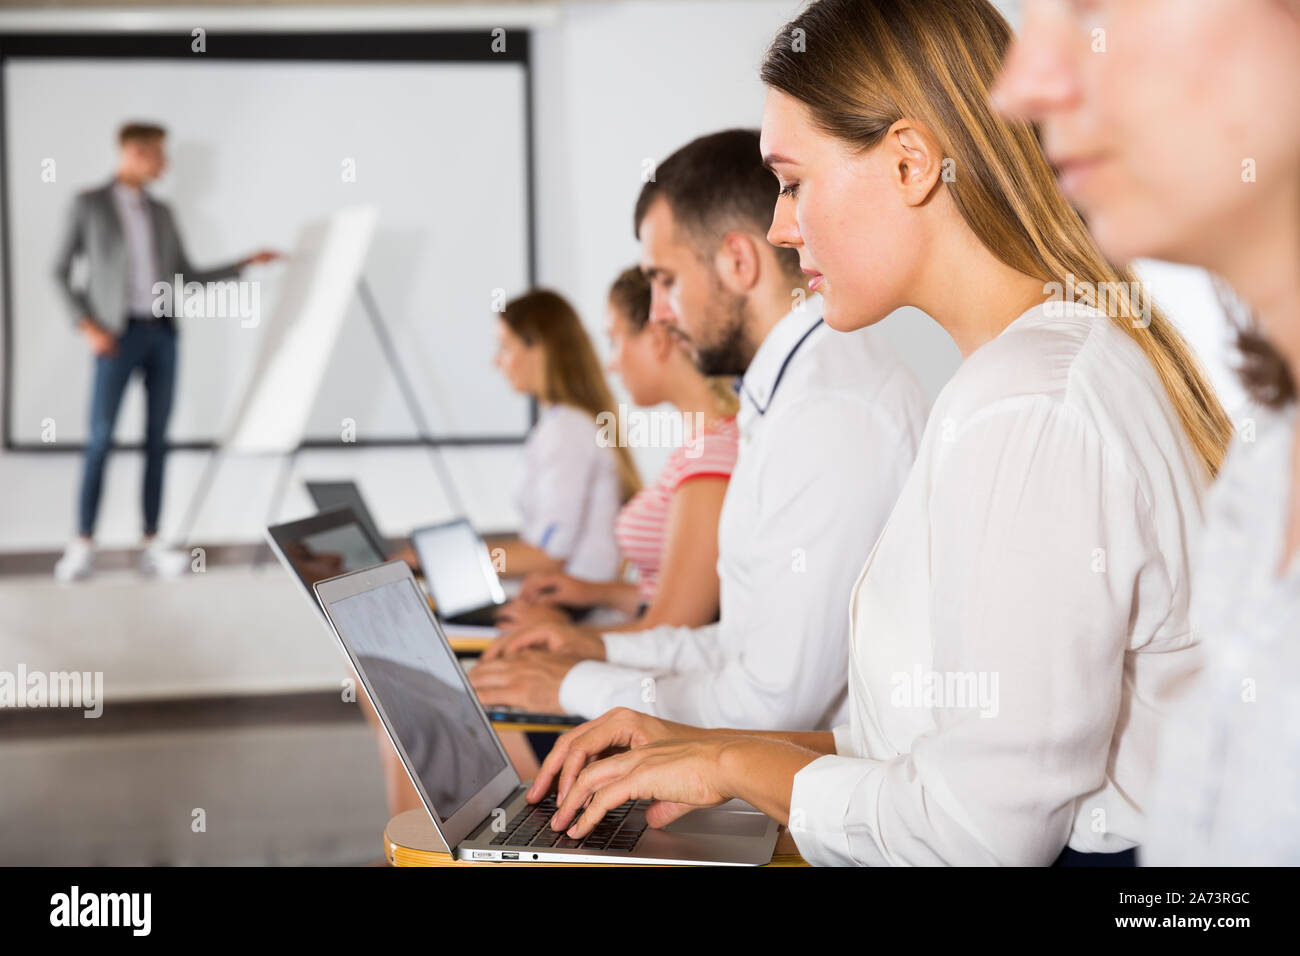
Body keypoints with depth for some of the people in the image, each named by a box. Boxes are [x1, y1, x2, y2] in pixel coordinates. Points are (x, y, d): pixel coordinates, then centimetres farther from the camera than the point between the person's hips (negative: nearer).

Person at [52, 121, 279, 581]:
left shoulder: (161, 212, 15)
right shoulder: (89, 203, 0)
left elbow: (188, 276, 17)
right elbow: (61, 270, 0)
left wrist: (246, 263, 12)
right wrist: (88, 325, -11)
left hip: (163, 333, 5)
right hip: (119, 335, -5)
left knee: (156, 440, 3)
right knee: (101, 439, -8)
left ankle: (152, 546, 5)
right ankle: (83, 546, -2)